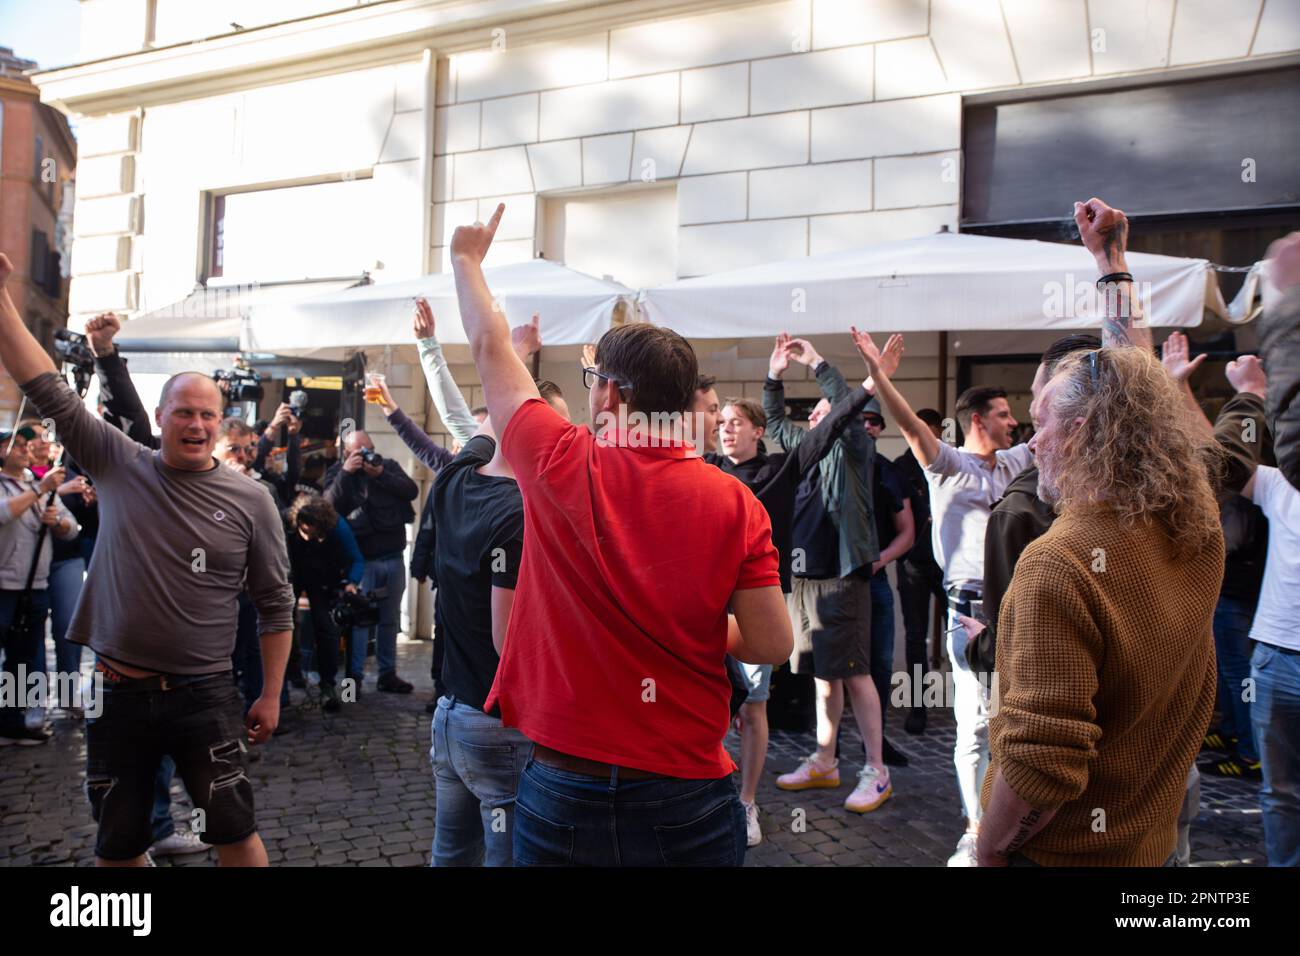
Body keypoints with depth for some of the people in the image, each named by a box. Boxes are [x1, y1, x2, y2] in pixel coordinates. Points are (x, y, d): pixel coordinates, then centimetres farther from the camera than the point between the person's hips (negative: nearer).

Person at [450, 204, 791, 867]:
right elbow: (773, 646, -7)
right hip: (690, 795, 1)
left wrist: (467, 259, 19)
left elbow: (489, 349, 3)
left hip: (563, 789, 0)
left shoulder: (562, 469, -12)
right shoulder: (736, 503, -10)